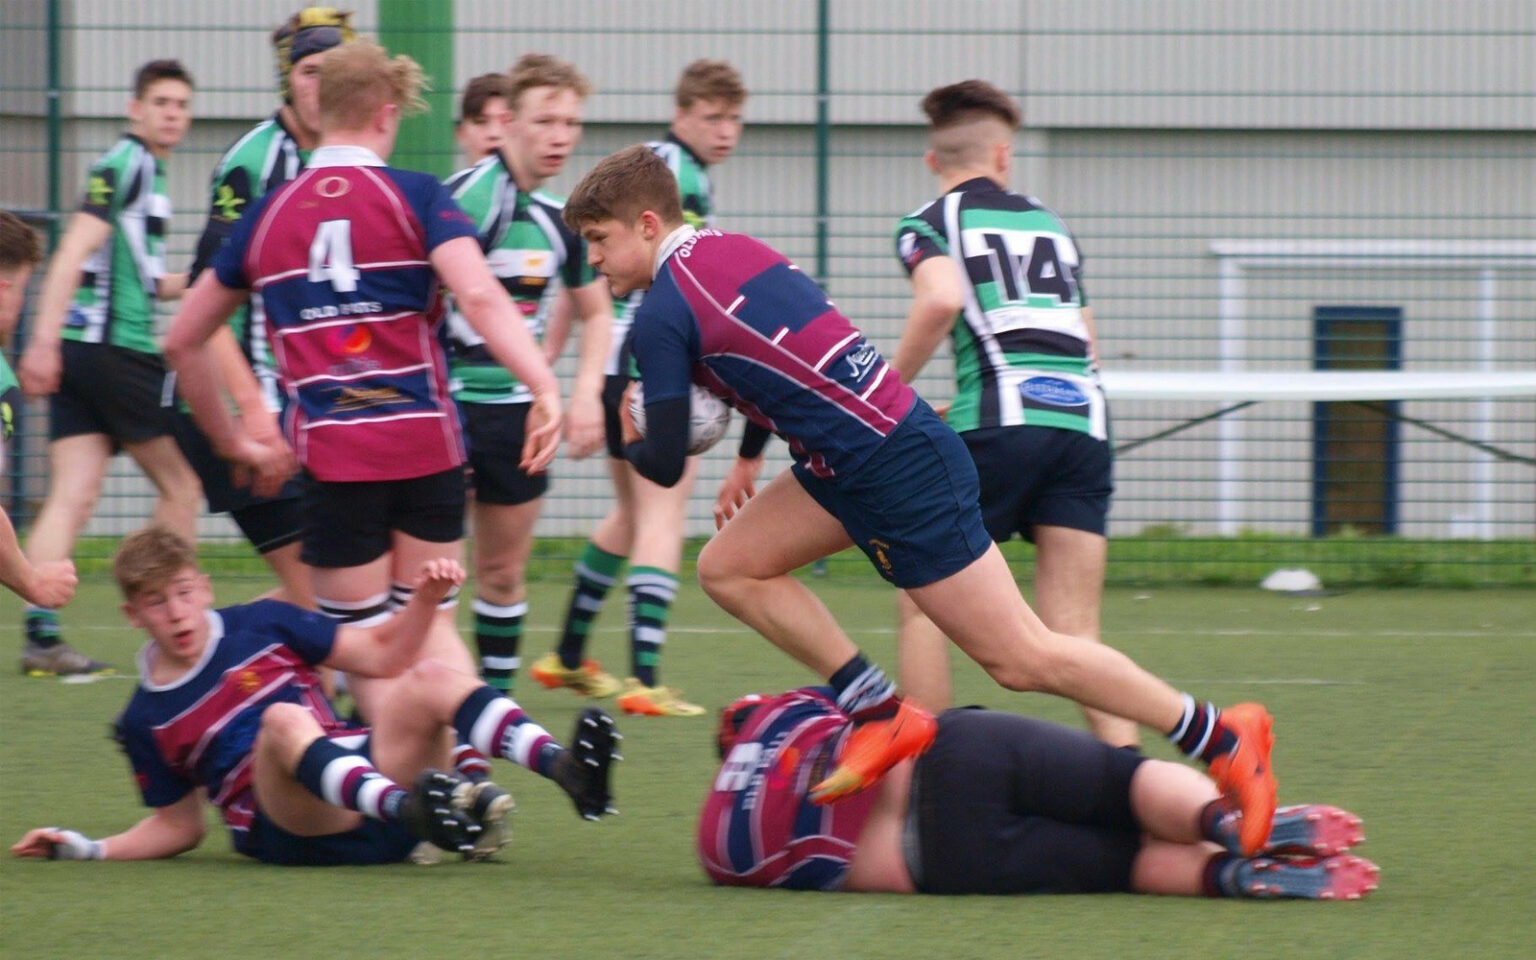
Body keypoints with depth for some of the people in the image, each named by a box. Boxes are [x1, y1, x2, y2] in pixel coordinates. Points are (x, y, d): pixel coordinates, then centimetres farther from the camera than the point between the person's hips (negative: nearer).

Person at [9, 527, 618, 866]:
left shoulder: (260, 625, 16)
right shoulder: (146, 722, 13)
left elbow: (380, 655, 16)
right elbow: (179, 824, 21)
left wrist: (427, 598, 0)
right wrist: (88, 850, 10)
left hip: (372, 777, 4)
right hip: (291, 831, -4)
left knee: (429, 680, -18)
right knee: (281, 720, -33)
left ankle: (567, 770, -42)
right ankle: (414, 809, -64)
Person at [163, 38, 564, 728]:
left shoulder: (266, 215, 10)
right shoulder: (416, 197, -1)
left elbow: (183, 341, 18)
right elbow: (479, 296, -19)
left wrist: (234, 443, 26)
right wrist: (545, 388, -26)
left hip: (330, 457, 0)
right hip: (426, 445, 0)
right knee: (433, 625, 15)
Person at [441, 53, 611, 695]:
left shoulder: (565, 210, 6)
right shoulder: (470, 197, -17)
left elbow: (594, 309, 20)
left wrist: (586, 394, 6)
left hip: (517, 409, 6)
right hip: (449, 399, -6)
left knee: (503, 570, 13)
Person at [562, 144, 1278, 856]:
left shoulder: (662, 316, -13)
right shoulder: (728, 248, 13)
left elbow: (665, 465, -9)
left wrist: (626, 444, 13)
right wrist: (749, 457, 34)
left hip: (895, 469, -10)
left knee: (1020, 657, -5)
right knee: (728, 567, 12)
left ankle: (1223, 738, 0)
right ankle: (879, 711, 9)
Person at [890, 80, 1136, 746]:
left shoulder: (929, 224, 10)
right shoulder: (1051, 224, 25)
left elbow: (942, 298, -13)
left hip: (1000, 424, -4)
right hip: (1086, 421, 4)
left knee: (924, 607, 10)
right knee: (1074, 638, 4)